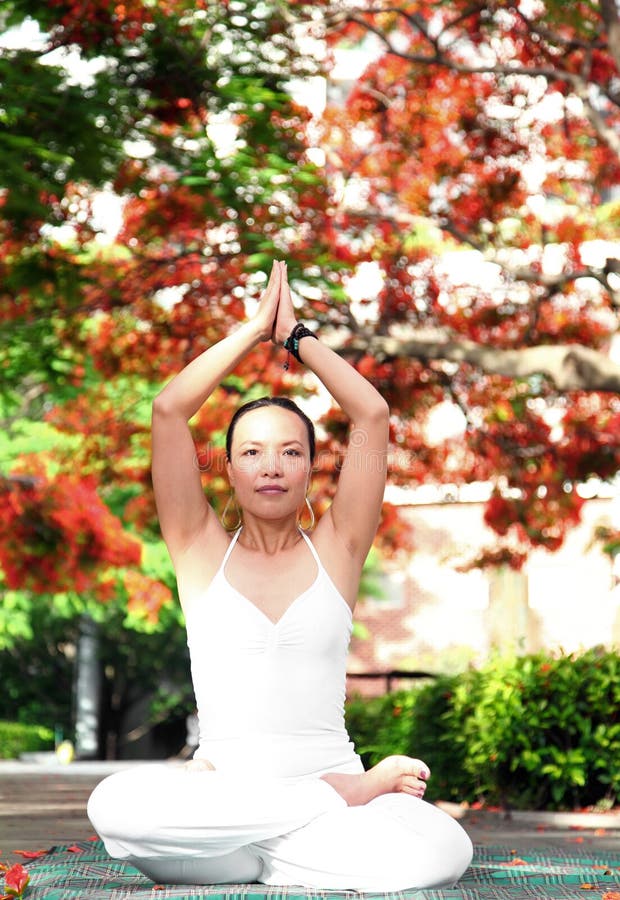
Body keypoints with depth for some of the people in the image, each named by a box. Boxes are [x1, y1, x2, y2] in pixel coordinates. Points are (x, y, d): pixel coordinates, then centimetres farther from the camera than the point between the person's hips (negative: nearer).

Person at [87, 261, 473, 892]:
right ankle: (348, 792, -18)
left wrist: (296, 333, 13)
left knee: (440, 850, -33)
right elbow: (169, 409, 2)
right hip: (222, 785, 1)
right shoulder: (203, 552, 11)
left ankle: (241, 856, -10)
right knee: (114, 805, -35)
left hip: (331, 765, 0)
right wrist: (255, 329, 12)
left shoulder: (335, 549, 12)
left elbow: (372, 414, 4)